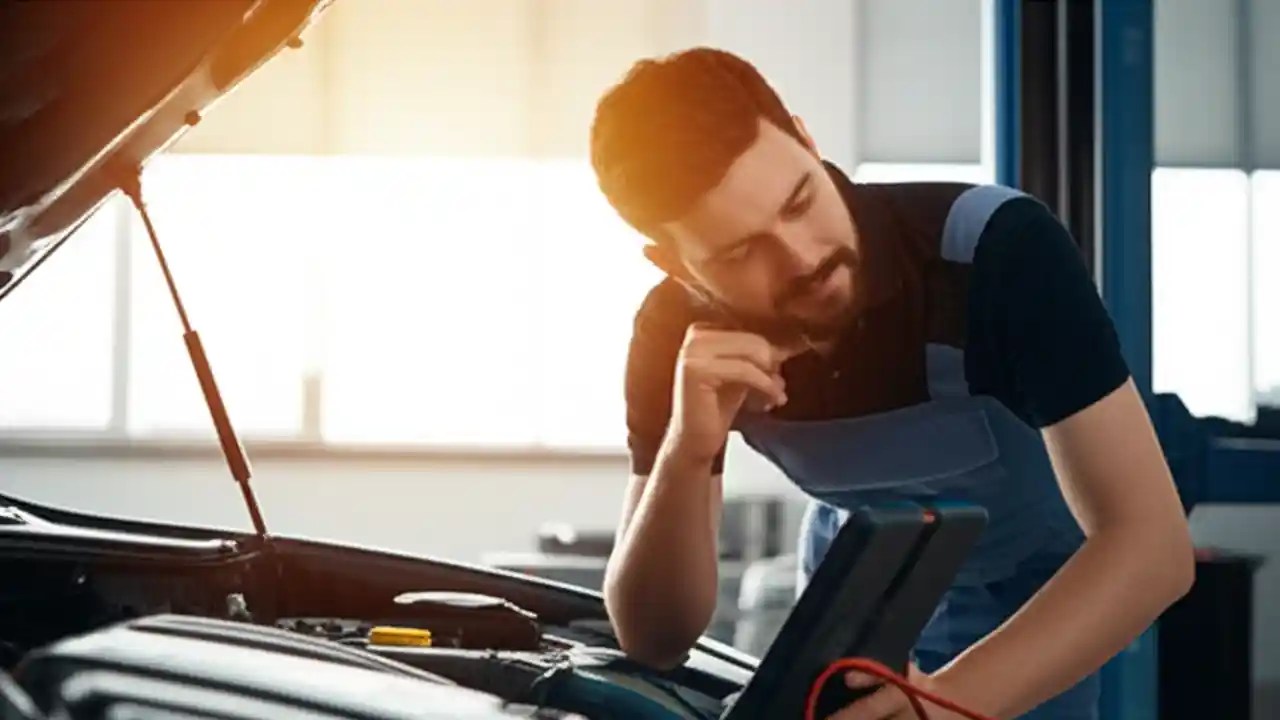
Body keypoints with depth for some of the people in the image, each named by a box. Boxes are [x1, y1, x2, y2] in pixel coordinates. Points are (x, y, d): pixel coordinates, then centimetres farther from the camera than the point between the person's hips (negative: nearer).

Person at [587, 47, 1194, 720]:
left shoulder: (999, 250, -35)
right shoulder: (676, 336, -24)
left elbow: (1152, 545, -39)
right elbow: (654, 639, -22)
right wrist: (686, 454, -40)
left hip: (1051, 601, -3)